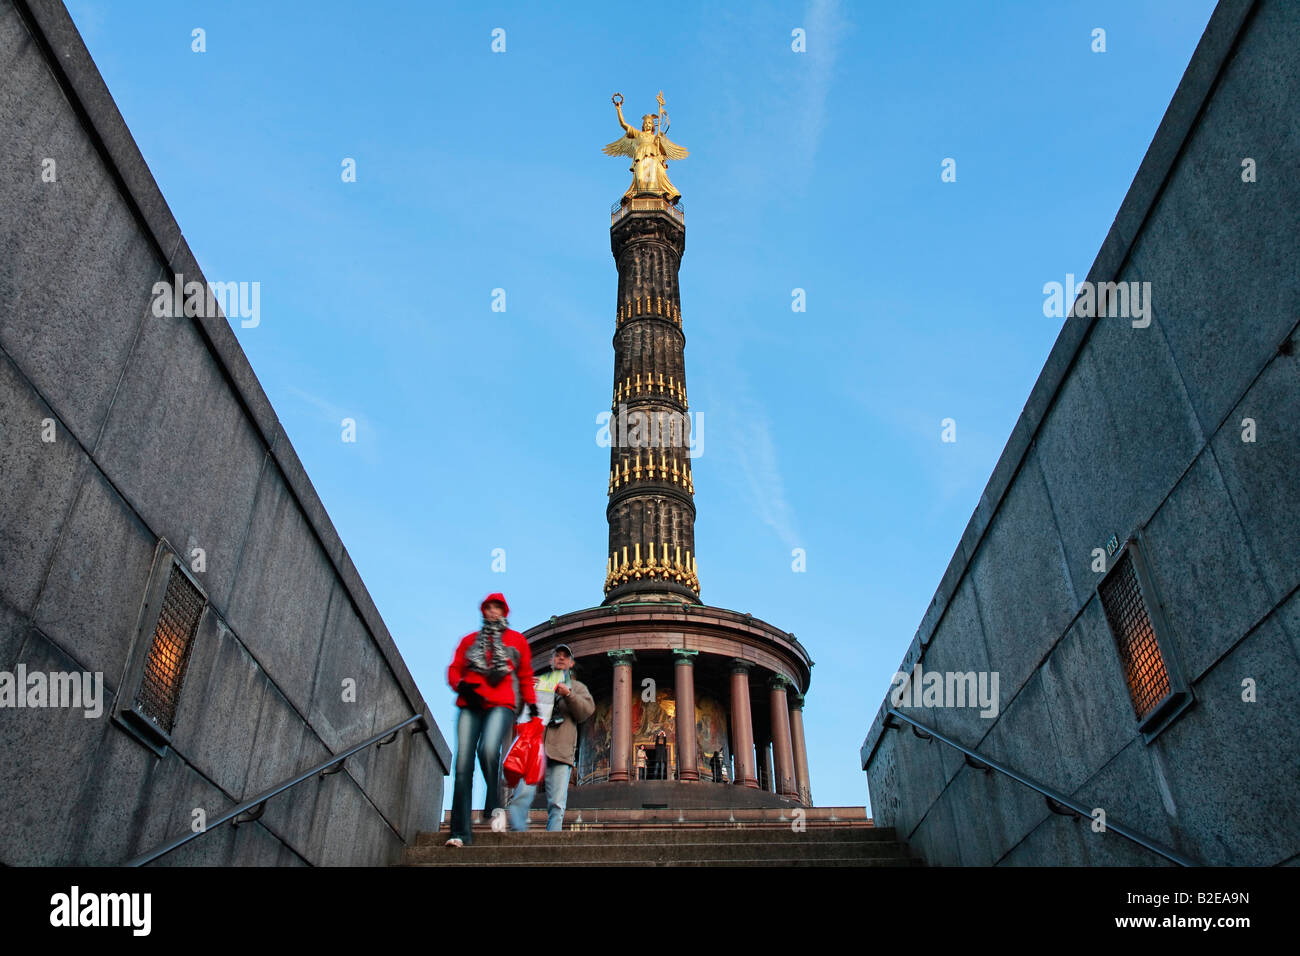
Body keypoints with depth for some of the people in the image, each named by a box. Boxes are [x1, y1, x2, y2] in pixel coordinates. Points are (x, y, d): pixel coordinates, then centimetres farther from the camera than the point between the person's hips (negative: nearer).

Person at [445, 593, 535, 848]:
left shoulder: (516, 640, 20)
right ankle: (461, 832, -7)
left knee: (488, 750, -29)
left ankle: (494, 807, -7)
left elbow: (526, 676, 20)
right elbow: (454, 669, 17)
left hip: (501, 705, -2)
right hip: (470, 705, 2)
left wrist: (531, 705, 11)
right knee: (463, 764, -9)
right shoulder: (469, 640, 24)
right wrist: (462, 686, -4)